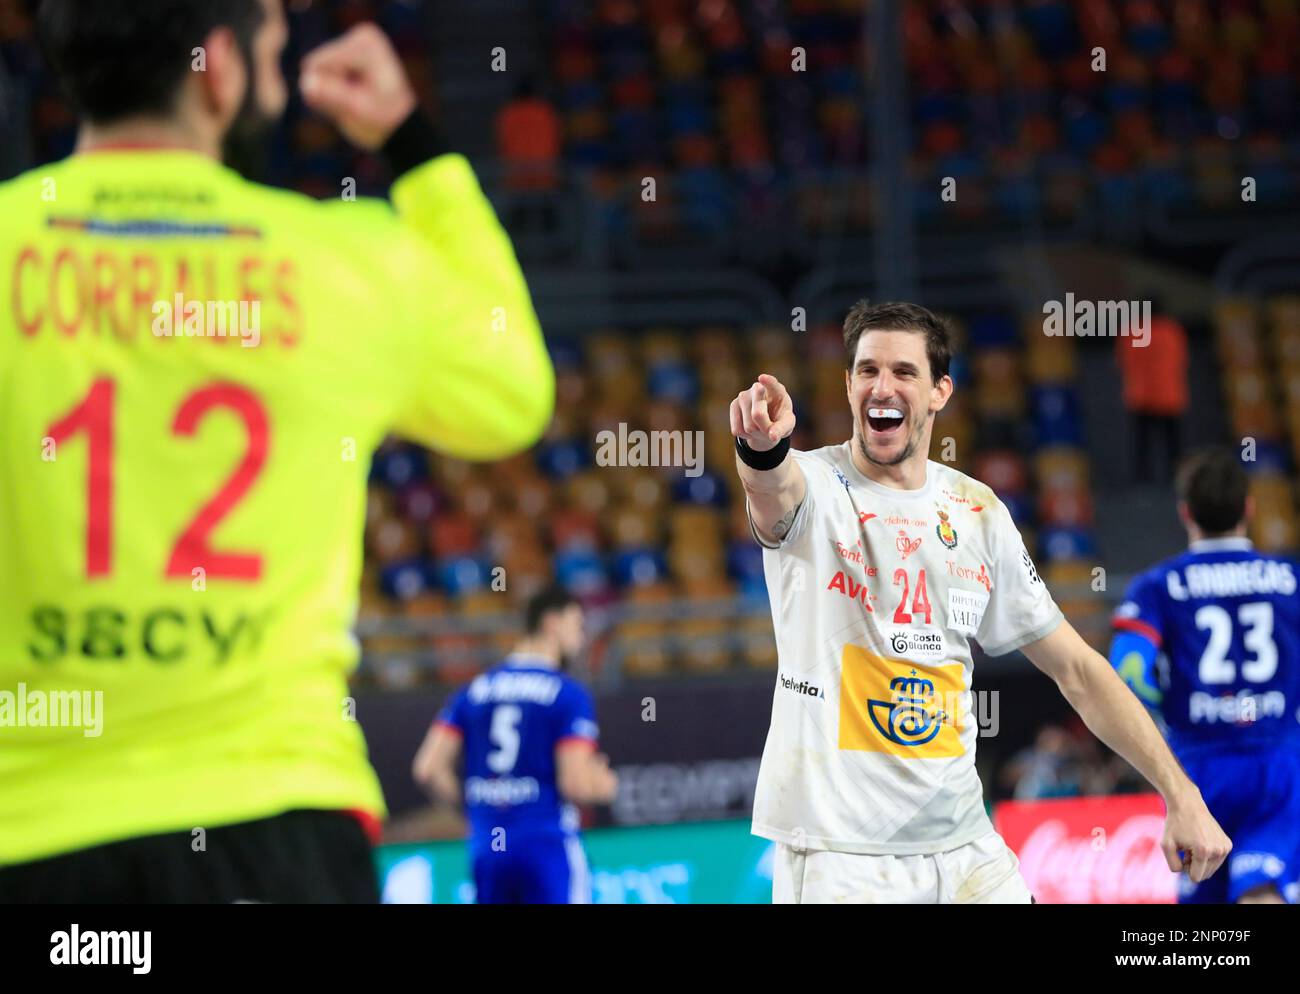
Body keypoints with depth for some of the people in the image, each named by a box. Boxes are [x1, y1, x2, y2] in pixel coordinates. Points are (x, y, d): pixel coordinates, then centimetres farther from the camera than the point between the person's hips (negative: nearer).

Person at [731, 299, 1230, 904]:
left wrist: (1181, 795, 4)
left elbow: (1074, 668, 11)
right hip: (838, 849, -4)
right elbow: (777, 488, -32)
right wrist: (761, 449, -57)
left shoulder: (978, 512, 7)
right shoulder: (818, 487, -5)